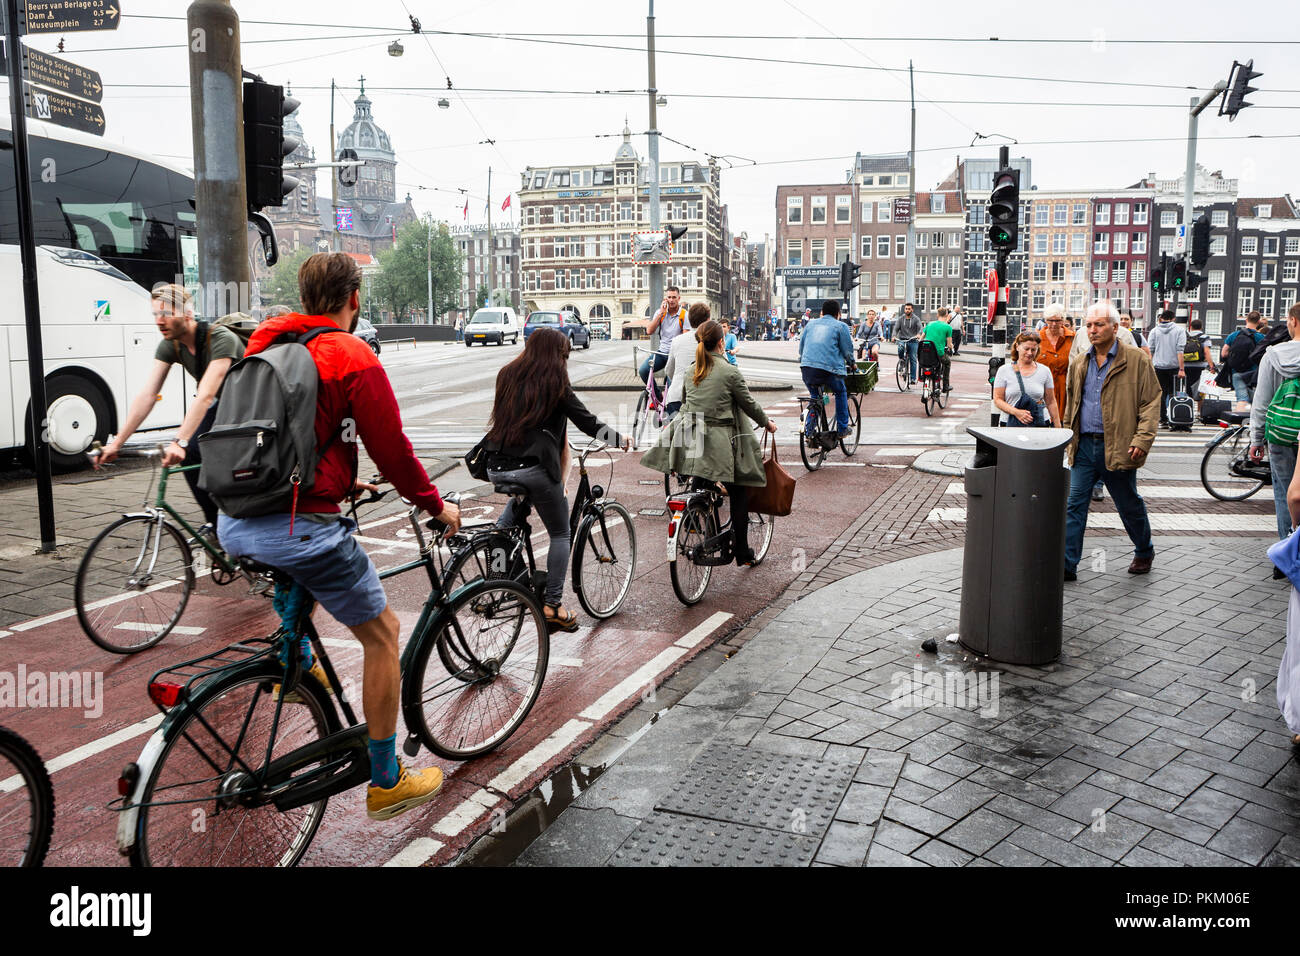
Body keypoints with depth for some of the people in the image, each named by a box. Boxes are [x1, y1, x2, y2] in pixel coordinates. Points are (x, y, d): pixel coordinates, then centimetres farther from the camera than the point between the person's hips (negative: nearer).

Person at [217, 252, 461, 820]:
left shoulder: (264, 347, 14)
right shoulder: (352, 357, -8)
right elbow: (391, 448, -5)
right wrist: (437, 505, 11)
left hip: (234, 525, 7)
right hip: (299, 527, -7)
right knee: (380, 632, 10)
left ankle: (298, 664, 34)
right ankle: (386, 783, 18)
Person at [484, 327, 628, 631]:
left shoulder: (507, 375, 13)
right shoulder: (555, 382, -1)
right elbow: (588, 422, 0)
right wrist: (621, 440, 14)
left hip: (496, 467, 5)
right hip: (534, 467, -5)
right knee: (560, 534, 10)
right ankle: (553, 605, 9)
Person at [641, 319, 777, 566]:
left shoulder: (689, 372, 9)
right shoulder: (730, 372, -7)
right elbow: (749, 404, 0)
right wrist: (767, 423, 17)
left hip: (691, 441, 5)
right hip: (721, 443, -5)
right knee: (738, 495, 7)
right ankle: (742, 555, 11)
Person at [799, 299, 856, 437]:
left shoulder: (811, 324, 21)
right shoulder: (840, 326, 9)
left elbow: (801, 346, 26)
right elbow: (847, 349, 9)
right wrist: (852, 364, 27)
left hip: (807, 367, 4)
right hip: (830, 367, -4)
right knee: (841, 393, 19)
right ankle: (842, 429, 19)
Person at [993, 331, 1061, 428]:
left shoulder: (1045, 371, 10)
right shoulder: (1004, 370, 5)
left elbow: (1051, 402, 13)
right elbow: (997, 400, 1)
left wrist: (1058, 427, 10)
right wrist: (1016, 412, -14)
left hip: (1040, 423, 1)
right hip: (1011, 423, -1)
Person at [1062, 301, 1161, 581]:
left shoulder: (1136, 360, -5)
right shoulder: (1078, 364, 11)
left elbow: (1151, 402, -6)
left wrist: (1142, 440, -15)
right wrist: (1067, 436, 15)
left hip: (1117, 447, -4)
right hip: (1084, 445, 4)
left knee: (1129, 505, 12)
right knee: (1074, 505, -1)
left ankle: (1144, 552, 35)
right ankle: (1067, 565, 1)